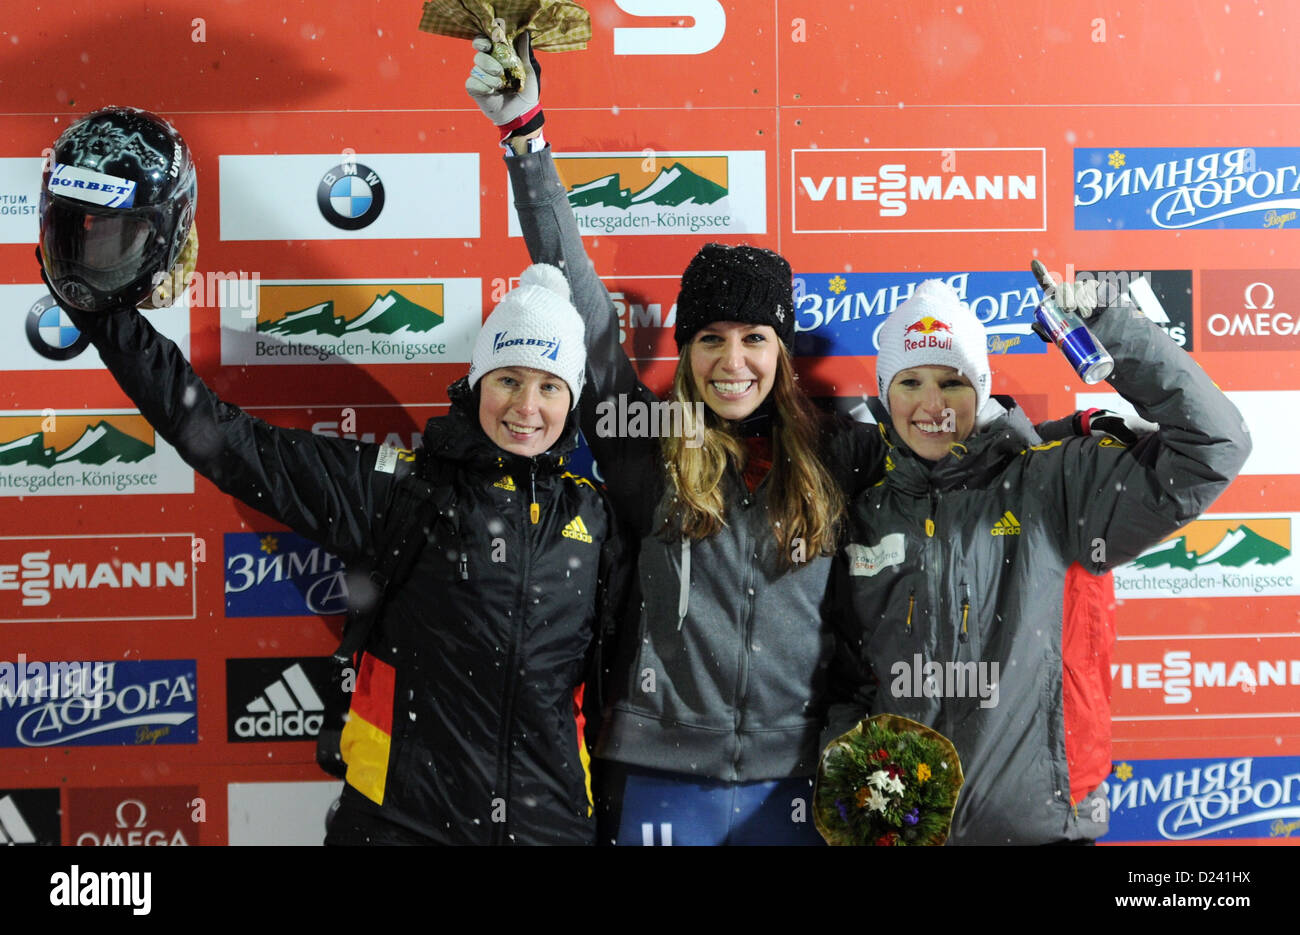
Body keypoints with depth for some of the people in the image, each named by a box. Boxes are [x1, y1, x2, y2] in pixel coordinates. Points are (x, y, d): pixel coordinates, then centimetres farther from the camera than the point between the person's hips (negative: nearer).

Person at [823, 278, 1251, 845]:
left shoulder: (1050, 487, -5)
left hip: (1037, 818, -2)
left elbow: (1210, 443, -11)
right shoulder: (864, 516, 3)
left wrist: (1105, 325, -13)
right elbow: (846, 682, 9)